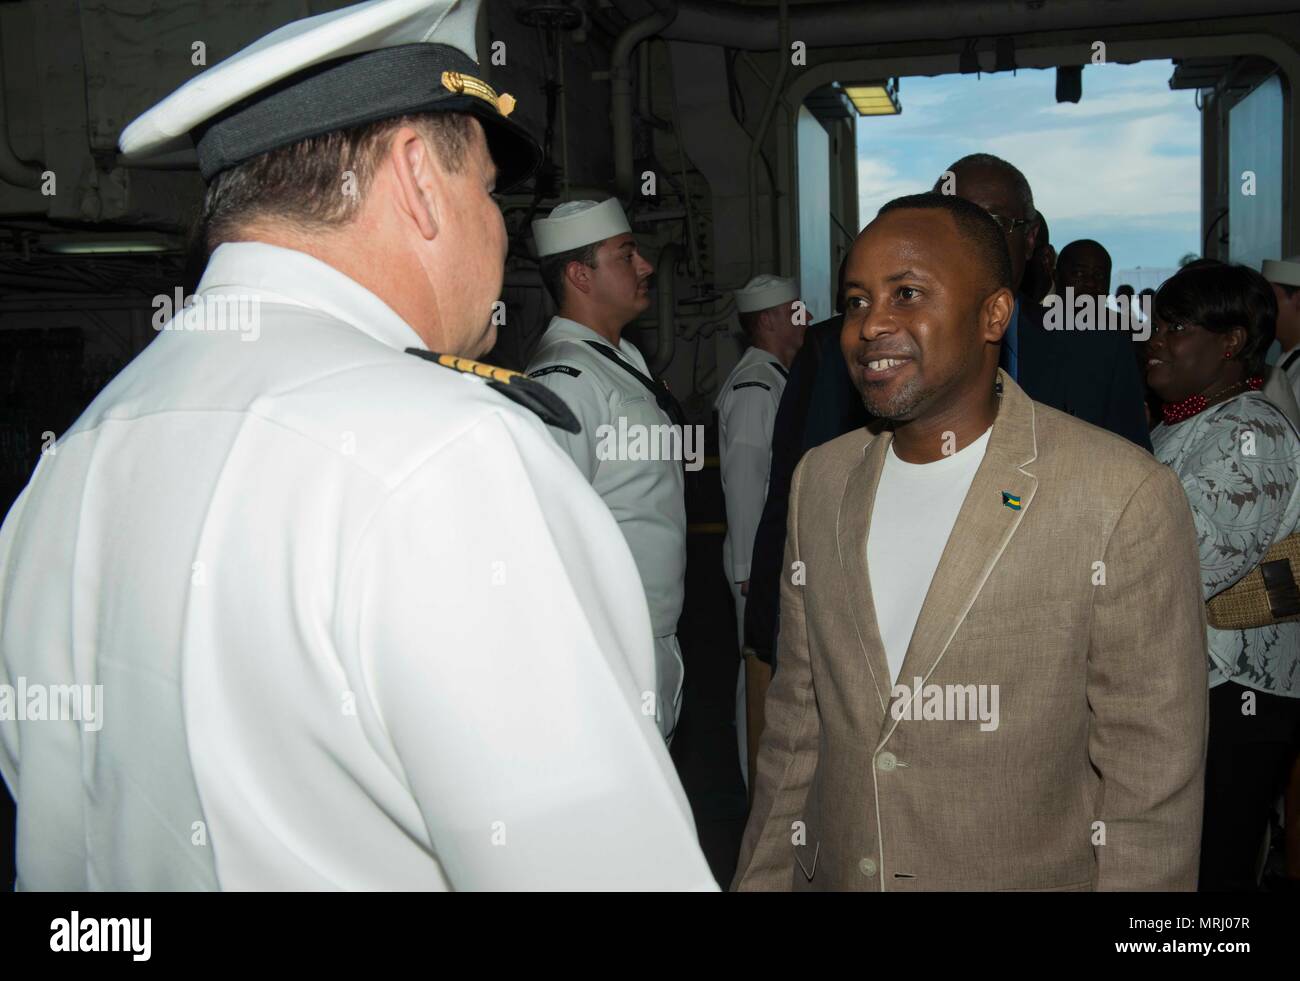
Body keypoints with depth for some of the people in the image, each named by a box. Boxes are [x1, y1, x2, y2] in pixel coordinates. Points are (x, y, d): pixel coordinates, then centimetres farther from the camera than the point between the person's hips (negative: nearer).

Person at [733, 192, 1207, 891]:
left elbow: (1152, 788, -15)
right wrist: (761, 876, 5)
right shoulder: (819, 479, 0)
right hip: (830, 873, 5)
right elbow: (796, 722, 6)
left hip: (1034, 873, -4)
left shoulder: (1128, 497, -18)